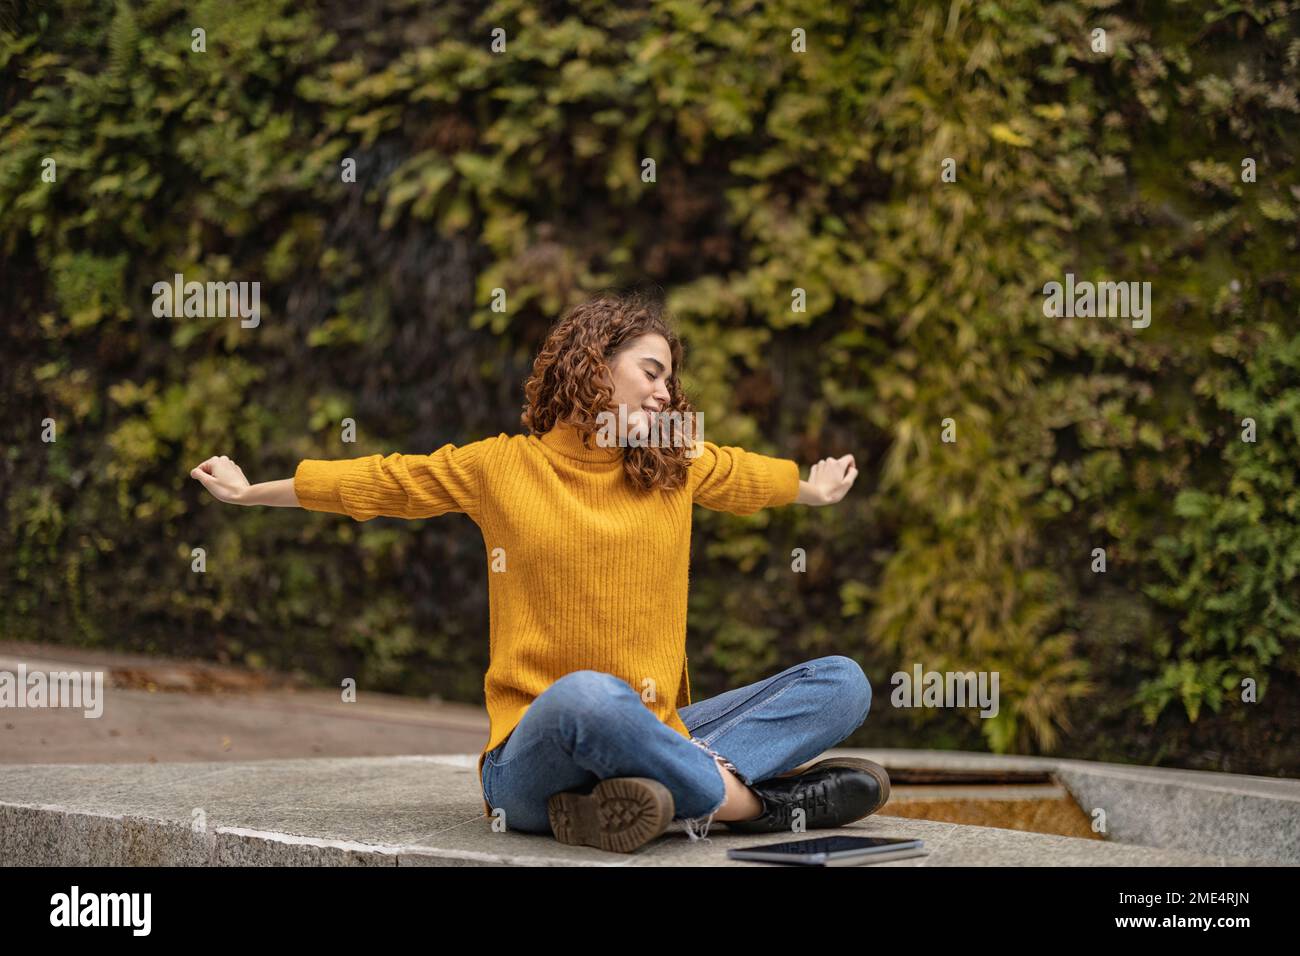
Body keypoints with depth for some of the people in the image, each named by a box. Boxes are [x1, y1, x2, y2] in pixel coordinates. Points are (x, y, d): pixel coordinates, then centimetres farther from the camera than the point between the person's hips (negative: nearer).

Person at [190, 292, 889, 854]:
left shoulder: (680, 466, 12)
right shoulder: (500, 468, 3)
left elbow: (754, 476, 33)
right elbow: (378, 481, 14)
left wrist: (814, 491, 51)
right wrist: (250, 492, 23)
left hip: (656, 738, 5)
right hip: (532, 759, -5)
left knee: (843, 681, -9)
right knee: (589, 694, -41)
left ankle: (668, 795, -28)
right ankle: (753, 800, -22)